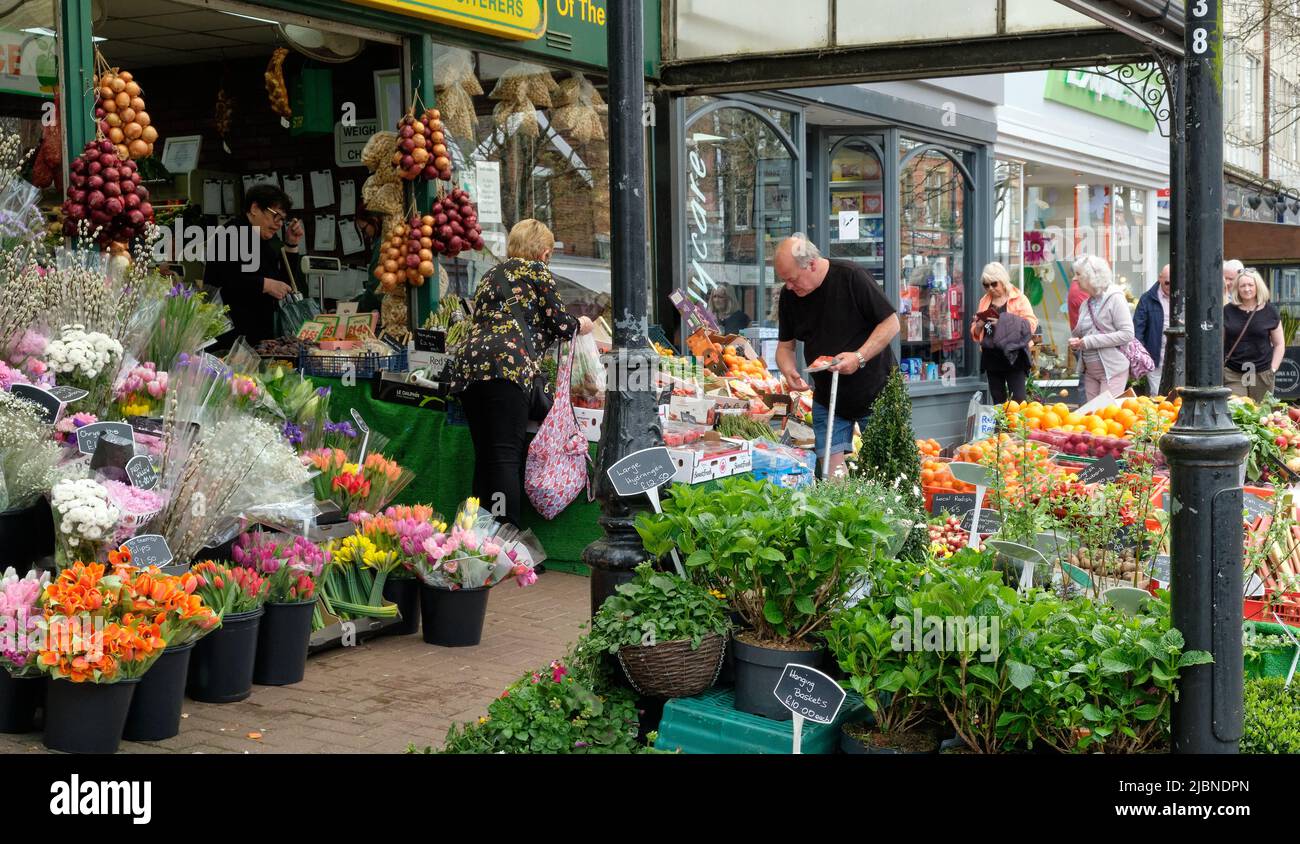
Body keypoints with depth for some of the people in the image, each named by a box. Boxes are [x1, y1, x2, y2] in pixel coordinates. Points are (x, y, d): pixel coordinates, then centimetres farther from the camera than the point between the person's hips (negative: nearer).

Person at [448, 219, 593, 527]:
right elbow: (558, 322, 6)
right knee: (507, 456, -12)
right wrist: (580, 325, 28)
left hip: (468, 363, 7)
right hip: (505, 363, -7)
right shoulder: (536, 270, 9)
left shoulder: (492, 274, 30)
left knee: (485, 456, 9)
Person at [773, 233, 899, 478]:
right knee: (832, 474, -3)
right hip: (827, 400, 4)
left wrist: (859, 357, -24)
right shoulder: (789, 295, 0)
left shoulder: (851, 277, -16)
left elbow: (891, 323, -13)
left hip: (874, 393, -4)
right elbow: (785, 345, 10)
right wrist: (789, 371, -12)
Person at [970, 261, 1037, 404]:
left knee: (1017, 400, -9)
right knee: (997, 401, 9)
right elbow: (975, 332, 17)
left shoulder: (1019, 299, -1)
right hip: (991, 358, 5)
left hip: (1012, 356, -5)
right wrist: (980, 324, -6)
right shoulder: (984, 301, 13)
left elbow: (1030, 324, -12)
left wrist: (1003, 322, -19)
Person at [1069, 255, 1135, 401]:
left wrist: (1090, 342, -18)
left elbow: (1127, 334, -16)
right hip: (1090, 371, 7)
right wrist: (1075, 342, -1)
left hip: (1112, 371, -7)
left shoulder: (1114, 298, -9)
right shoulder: (1086, 304, 12)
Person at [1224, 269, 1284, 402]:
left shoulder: (1270, 312, 5)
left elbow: (1279, 344, 9)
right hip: (1232, 375, 0)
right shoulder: (1228, 311, 6)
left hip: (1261, 375, 0)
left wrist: (1273, 369, 0)